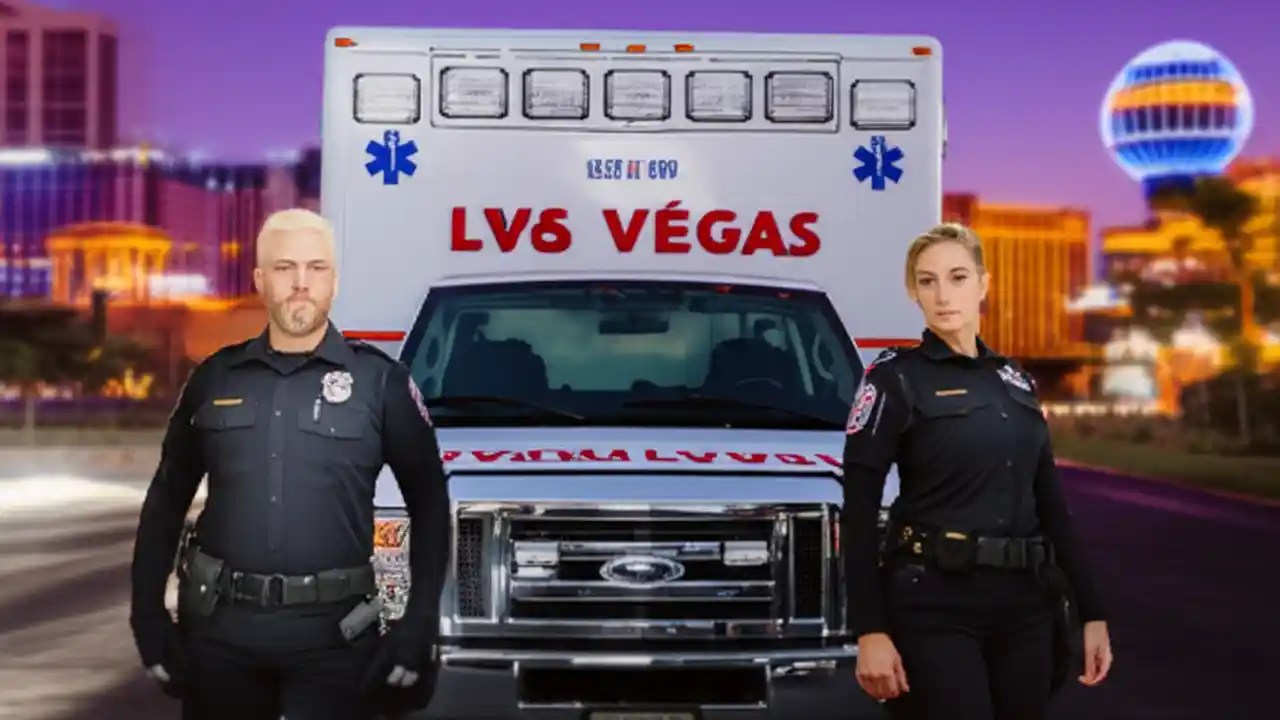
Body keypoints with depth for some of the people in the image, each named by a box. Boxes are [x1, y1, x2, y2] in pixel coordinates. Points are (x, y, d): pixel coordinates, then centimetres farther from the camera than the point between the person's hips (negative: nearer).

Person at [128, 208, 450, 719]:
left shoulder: (380, 380, 0)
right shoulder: (215, 378, 7)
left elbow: (428, 503, 2)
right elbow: (166, 500, 13)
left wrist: (421, 622, -5)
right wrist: (148, 613, 6)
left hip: (333, 632, -2)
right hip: (219, 625, 3)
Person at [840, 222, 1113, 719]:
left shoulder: (1015, 381, 13)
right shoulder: (894, 378, -5)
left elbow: (1051, 505, 15)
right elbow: (858, 513, -10)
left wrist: (1091, 612, 10)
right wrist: (869, 630, -18)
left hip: (1024, 605, 6)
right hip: (934, 606, -6)